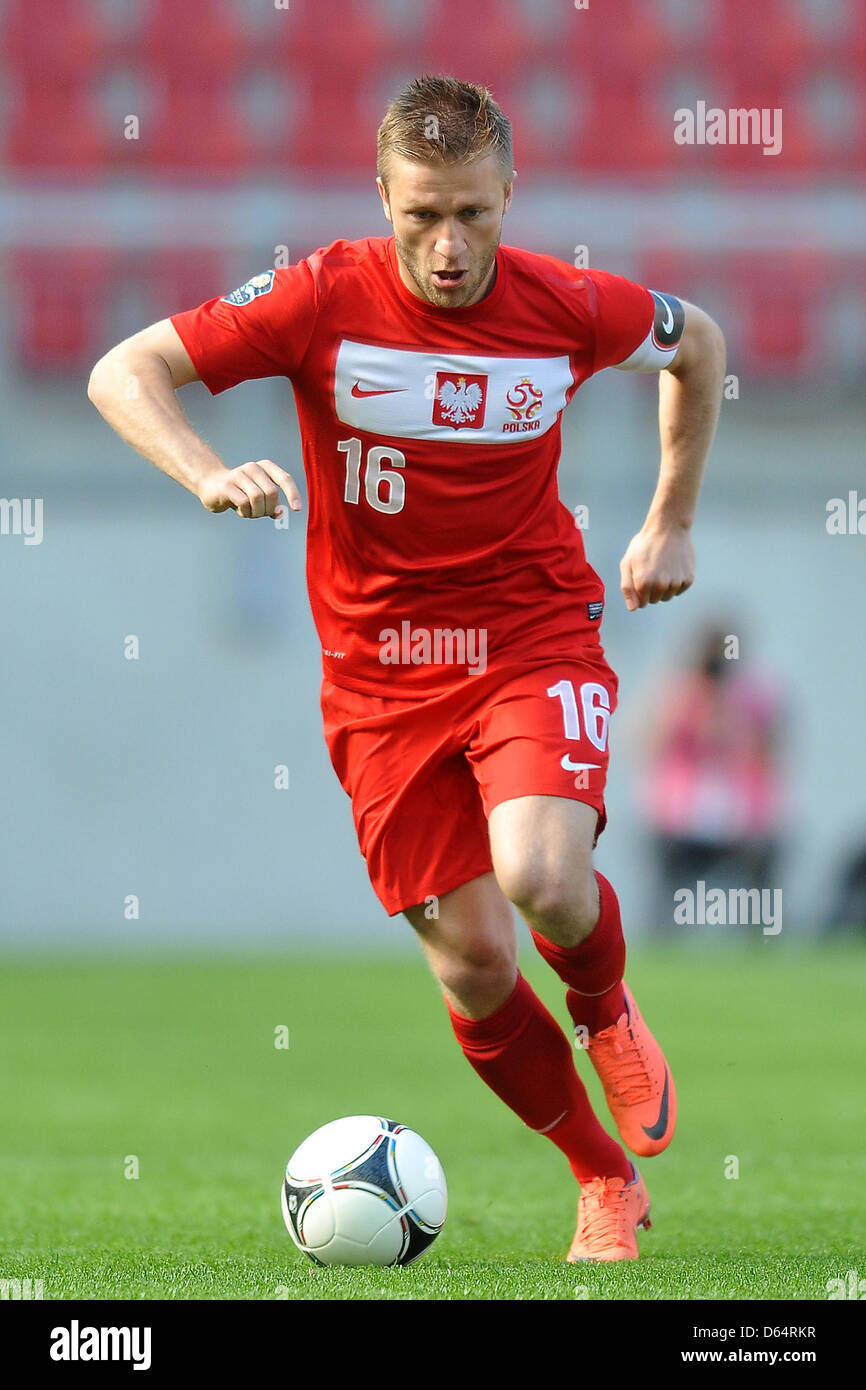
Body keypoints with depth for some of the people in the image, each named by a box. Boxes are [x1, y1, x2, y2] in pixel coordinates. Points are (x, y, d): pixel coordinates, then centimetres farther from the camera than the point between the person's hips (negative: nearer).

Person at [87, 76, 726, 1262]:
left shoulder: (567, 308, -9)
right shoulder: (324, 300, -13)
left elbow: (698, 344, 14)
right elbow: (123, 373, -13)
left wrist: (672, 525, 14)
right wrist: (210, 475, -31)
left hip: (535, 641, -1)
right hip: (381, 670, 1)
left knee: (542, 877, -28)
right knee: (473, 970, -1)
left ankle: (607, 1012, 8)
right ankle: (607, 1182, 21)